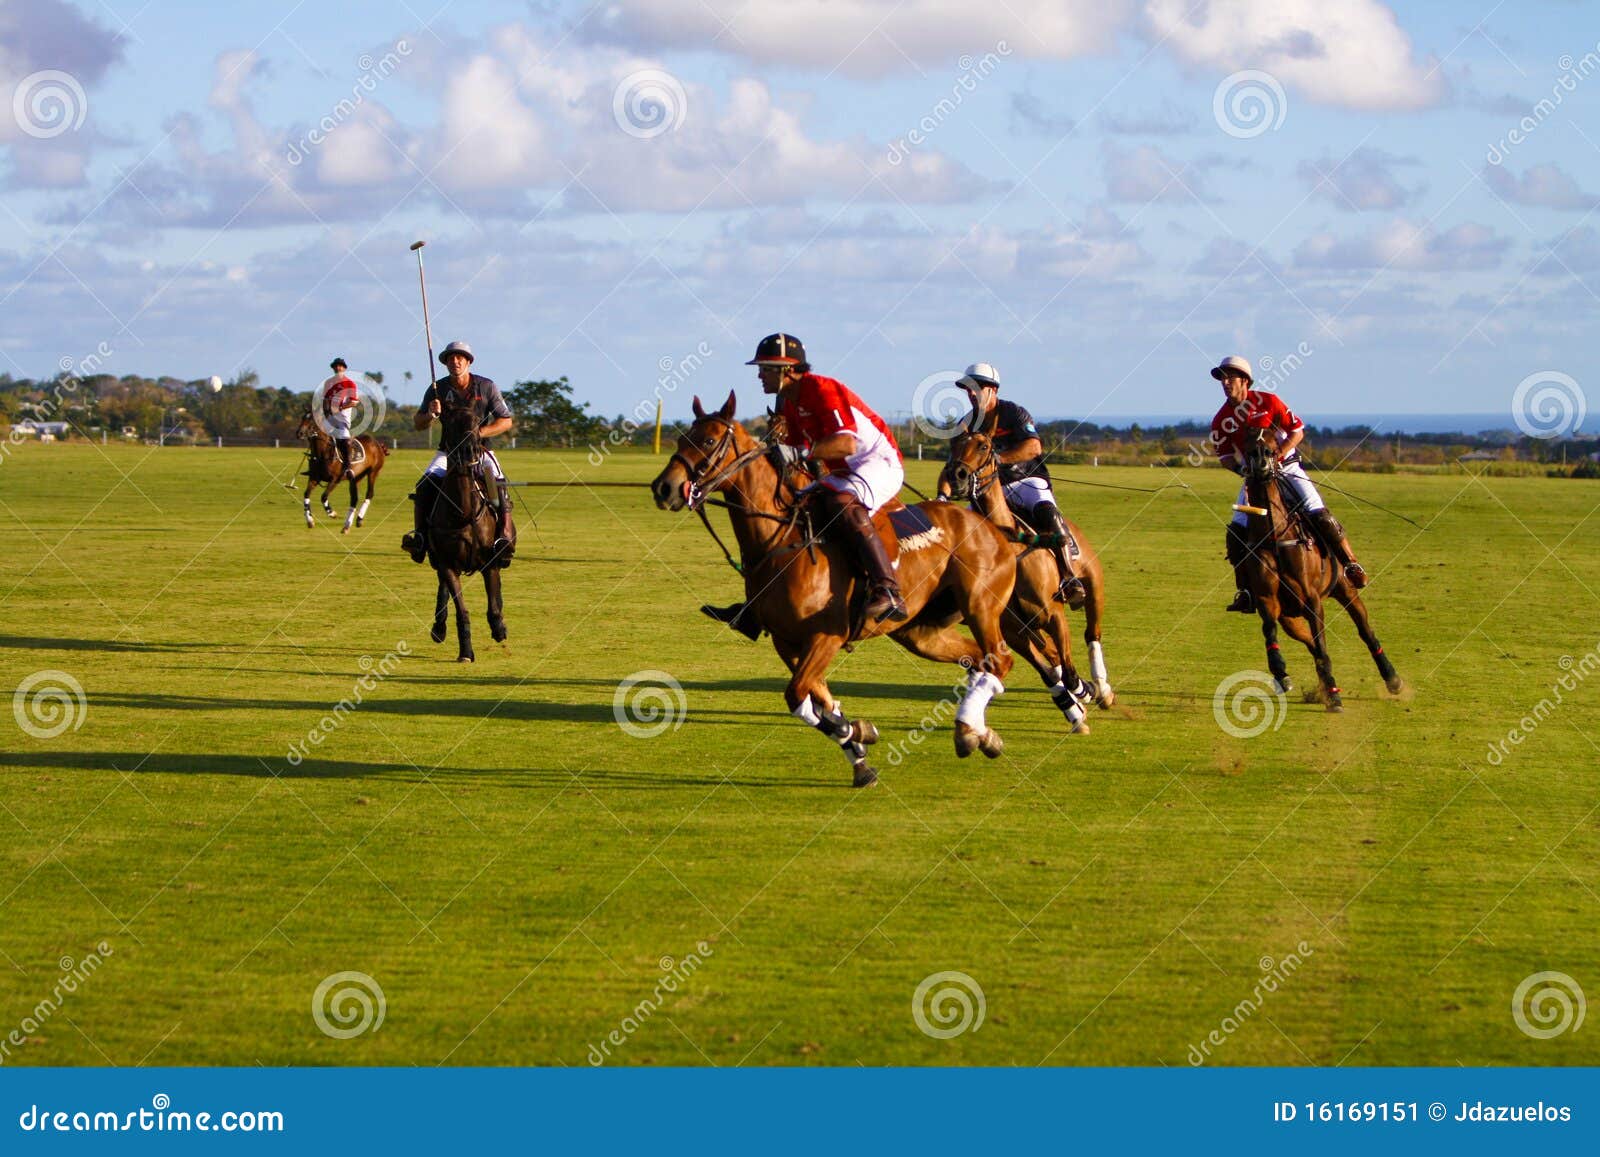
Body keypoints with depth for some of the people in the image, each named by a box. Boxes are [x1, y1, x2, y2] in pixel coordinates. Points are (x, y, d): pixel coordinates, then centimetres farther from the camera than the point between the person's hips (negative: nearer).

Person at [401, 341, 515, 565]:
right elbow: (418, 424, 1)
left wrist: (480, 432, -19)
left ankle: (504, 537, -24)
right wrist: (430, 414, -23)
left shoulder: (486, 387, -5)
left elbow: (506, 421, -3)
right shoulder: (438, 389, -2)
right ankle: (419, 535, -15)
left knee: (499, 485, -25)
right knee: (425, 485, -21)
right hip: (449, 450, 1)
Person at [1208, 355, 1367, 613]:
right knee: (1237, 531, -10)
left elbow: (1297, 430, -7)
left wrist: (1277, 454, -21)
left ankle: (1351, 565, -4)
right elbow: (1226, 457, 3)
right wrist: (1243, 469, -18)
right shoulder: (1221, 421, -4)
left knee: (1318, 514, -16)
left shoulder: (1267, 401, -11)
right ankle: (1246, 591, 0)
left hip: (1286, 468, -3)